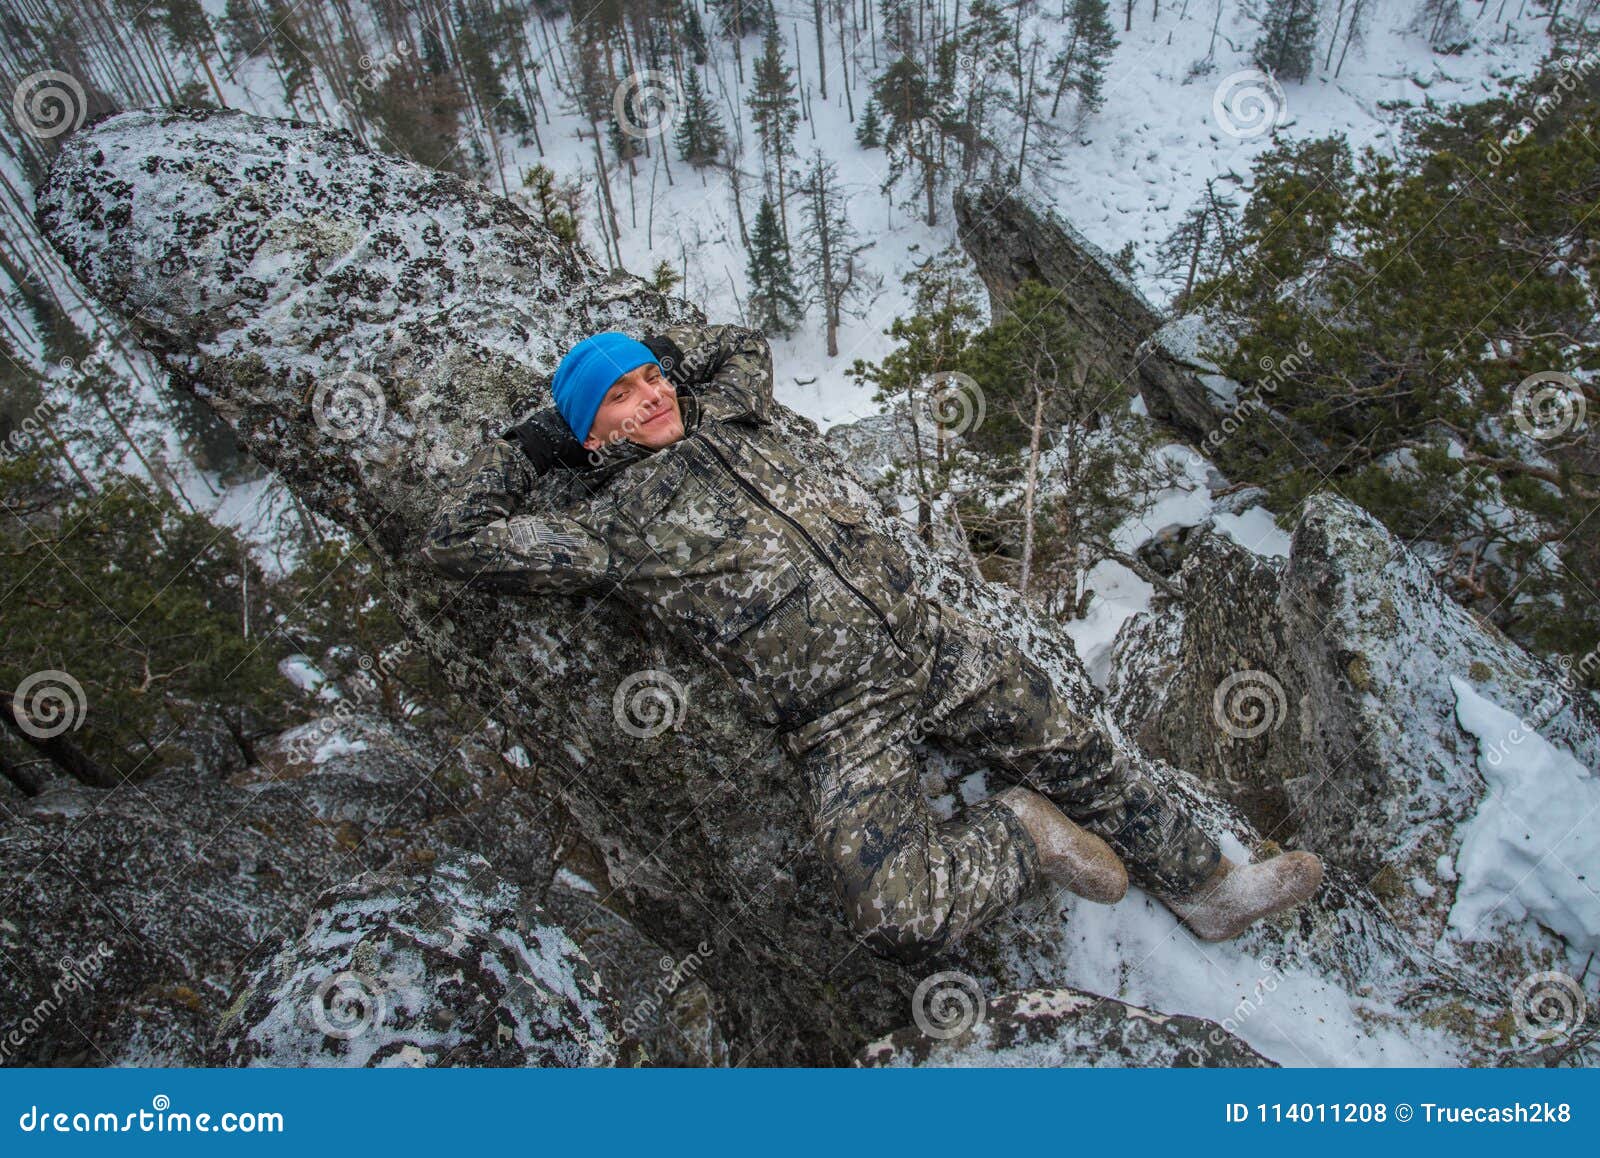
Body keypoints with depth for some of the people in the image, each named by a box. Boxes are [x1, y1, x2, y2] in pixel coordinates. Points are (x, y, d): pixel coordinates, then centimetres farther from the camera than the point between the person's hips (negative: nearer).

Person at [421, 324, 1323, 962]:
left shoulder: (729, 424, 15)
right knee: (903, 921, -21)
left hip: (931, 638, 5)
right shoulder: (613, 528, -1)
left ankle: (1204, 884, 31)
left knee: (1078, 753, 10)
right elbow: (460, 542, -1)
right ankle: (1021, 834, 5)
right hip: (844, 722, -5)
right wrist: (524, 448, 8)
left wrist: (652, 349, 24)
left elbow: (743, 344, 35)